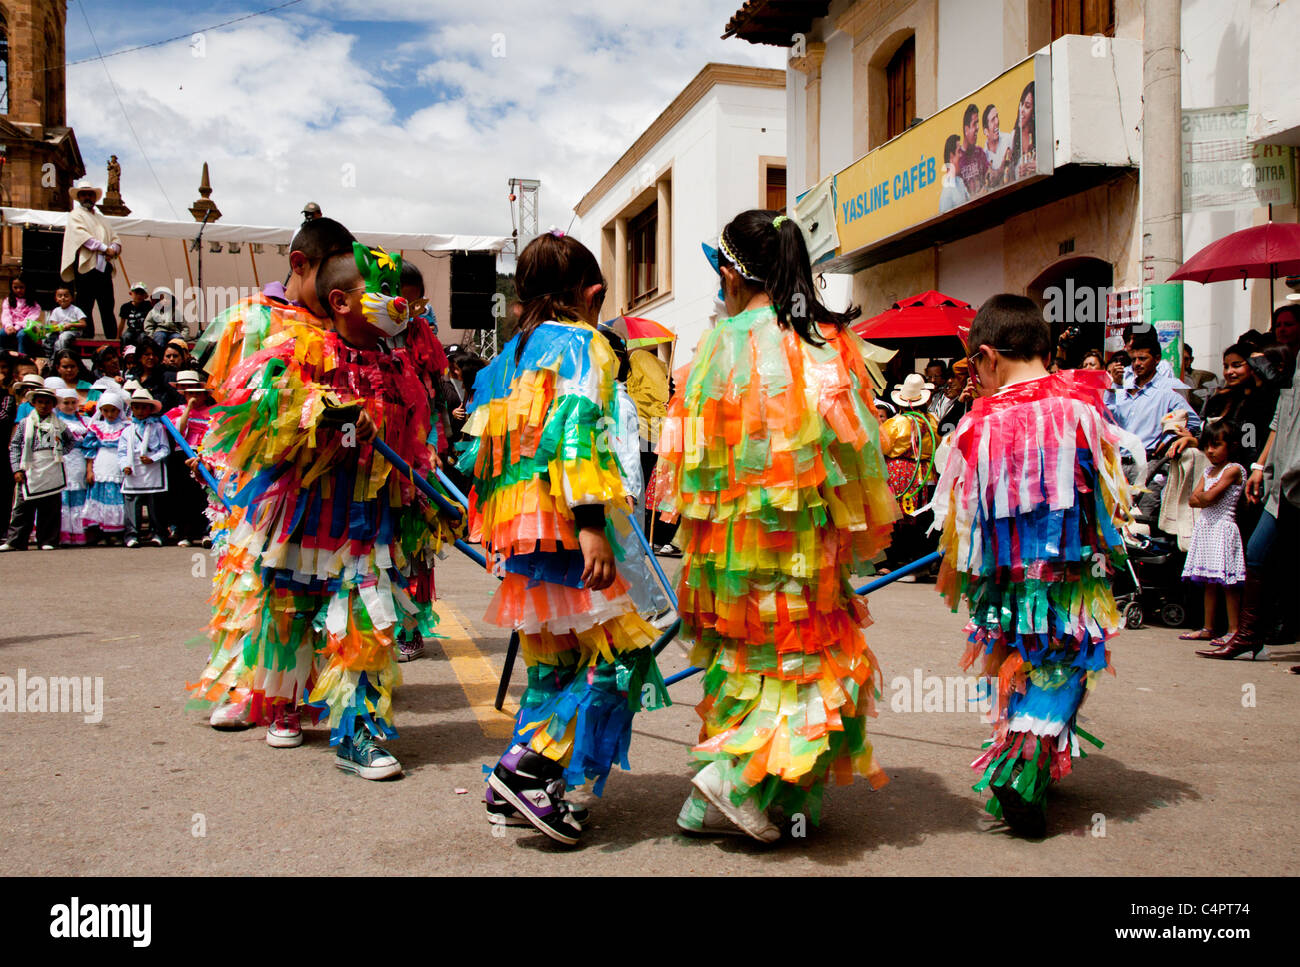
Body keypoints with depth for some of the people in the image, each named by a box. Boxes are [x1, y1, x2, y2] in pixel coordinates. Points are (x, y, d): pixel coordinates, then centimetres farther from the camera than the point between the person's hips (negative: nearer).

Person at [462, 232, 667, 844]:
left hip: (517, 530, 8)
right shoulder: (581, 342, -2)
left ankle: (513, 791, 15)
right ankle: (529, 766, -10)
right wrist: (591, 524, -23)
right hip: (563, 524, -8)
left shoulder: (511, 353, 19)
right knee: (620, 652, -4)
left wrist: (491, 527, 25)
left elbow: (479, 444, 18)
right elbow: (577, 432, -16)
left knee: (553, 656, 14)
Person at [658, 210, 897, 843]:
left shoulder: (718, 343, -1)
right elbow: (851, 440, -3)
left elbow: (692, 444, 1)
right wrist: (863, 530, 7)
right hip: (801, 530, -3)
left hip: (729, 529, 3)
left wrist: (698, 518, 14)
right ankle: (737, 780, -2)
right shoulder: (824, 343, -5)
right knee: (804, 651, 10)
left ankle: (714, 802, 22)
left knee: (744, 654, 15)